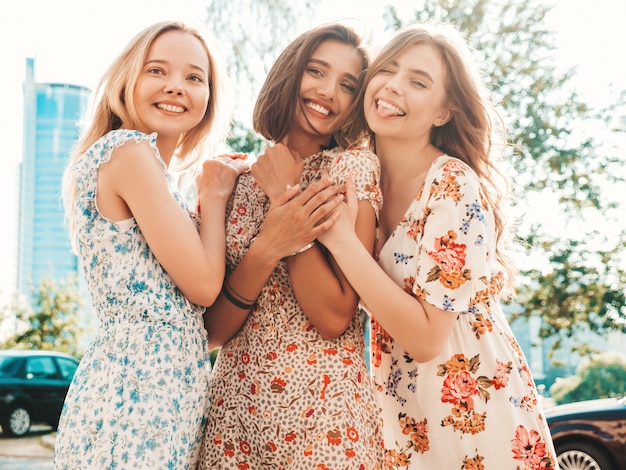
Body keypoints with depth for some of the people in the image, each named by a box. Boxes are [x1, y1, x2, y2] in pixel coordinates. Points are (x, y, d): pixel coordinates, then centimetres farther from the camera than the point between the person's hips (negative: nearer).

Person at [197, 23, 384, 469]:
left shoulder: (353, 167, -6)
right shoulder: (232, 178, 2)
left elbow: (335, 318, -14)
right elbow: (212, 331, -3)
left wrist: (286, 193, -14)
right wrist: (267, 247, -19)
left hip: (323, 414, -3)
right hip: (234, 405, 3)